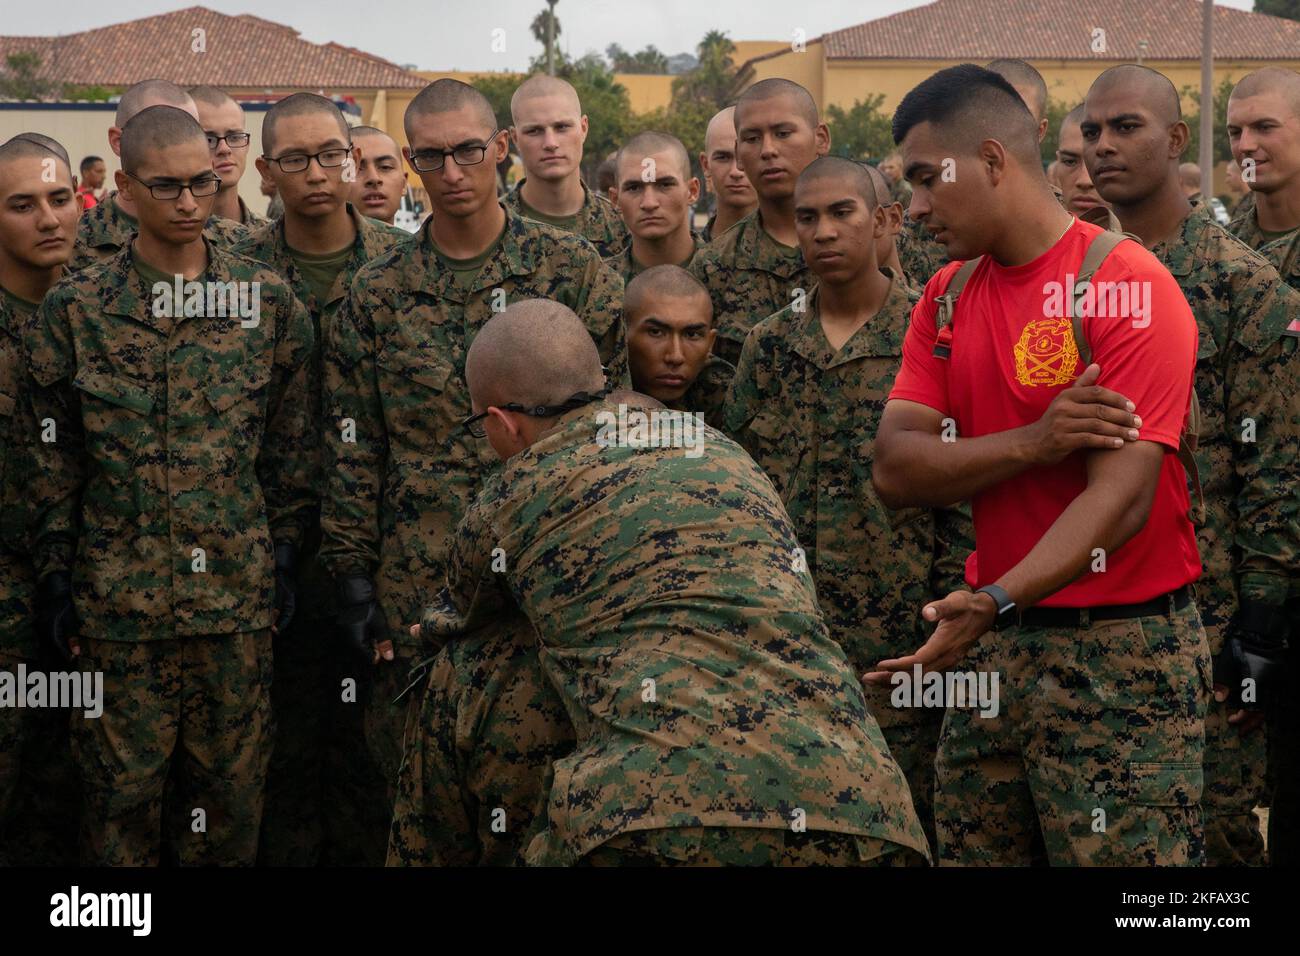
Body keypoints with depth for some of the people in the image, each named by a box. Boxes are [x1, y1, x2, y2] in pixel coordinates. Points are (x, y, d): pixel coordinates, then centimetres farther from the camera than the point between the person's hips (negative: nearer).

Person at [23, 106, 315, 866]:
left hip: (240, 591, 1)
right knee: (124, 785, 6)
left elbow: (291, 446, 8)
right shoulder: (76, 309, 0)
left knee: (234, 780, 9)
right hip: (118, 595, -1)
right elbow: (54, 457, 4)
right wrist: (56, 576, 2)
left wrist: (286, 556, 6)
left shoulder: (270, 303, 3)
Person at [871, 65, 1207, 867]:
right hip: (991, 649, 6)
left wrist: (995, 604, -33)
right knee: (968, 853, 11)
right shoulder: (948, 295, 9)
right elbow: (895, 470, -3)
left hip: (1120, 656, -6)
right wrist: (1034, 443, -18)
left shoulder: (1130, 286, -13)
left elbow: (1121, 497, -21)